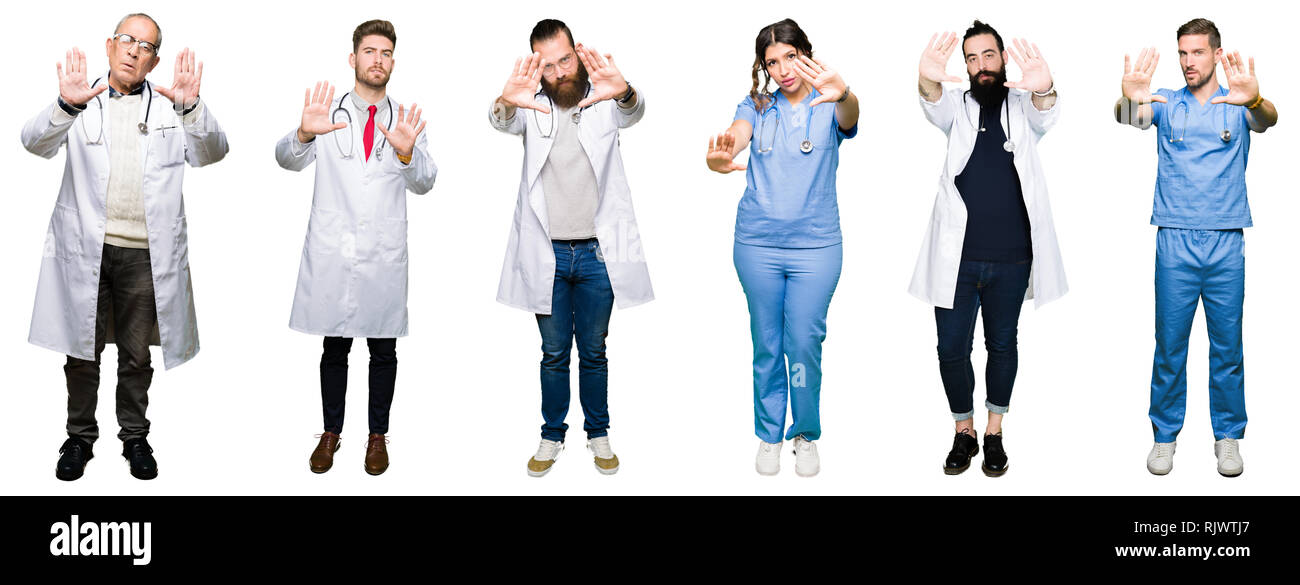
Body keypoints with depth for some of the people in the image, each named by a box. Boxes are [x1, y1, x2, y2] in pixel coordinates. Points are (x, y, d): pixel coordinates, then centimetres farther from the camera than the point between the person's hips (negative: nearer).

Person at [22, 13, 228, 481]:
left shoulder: (168, 108, 7)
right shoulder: (81, 103, 5)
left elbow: (211, 153, -7)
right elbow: (35, 142, -10)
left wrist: (191, 107, -26)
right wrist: (66, 105, -30)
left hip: (145, 253, 0)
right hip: (84, 249, 0)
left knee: (136, 355, 12)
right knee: (82, 352, 10)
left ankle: (135, 437, 26)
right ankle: (80, 437, 25)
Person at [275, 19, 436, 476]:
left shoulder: (406, 121, 7)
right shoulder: (328, 113, 4)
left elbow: (423, 183, -5)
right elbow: (288, 159, -10)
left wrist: (406, 151, -28)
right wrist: (304, 134, -33)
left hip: (384, 255, 1)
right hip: (332, 252, -1)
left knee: (383, 351, 8)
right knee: (334, 348, 8)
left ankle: (378, 435, 21)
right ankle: (331, 433, 22)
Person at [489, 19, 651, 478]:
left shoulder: (604, 101, -2)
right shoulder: (532, 106, 0)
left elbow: (633, 111, -24)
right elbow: (501, 122, -22)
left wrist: (623, 93, -51)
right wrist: (506, 103, -49)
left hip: (597, 253, 0)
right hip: (547, 254, 1)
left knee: (593, 351, 12)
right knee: (554, 353, 12)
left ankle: (598, 433, 27)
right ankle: (552, 435, 26)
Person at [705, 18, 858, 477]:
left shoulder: (827, 105, -1)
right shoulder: (757, 107, 4)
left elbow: (849, 118, -26)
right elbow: (733, 137, -17)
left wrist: (843, 94, -52)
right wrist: (718, 158, -43)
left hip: (815, 245, -2)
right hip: (757, 243, 2)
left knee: (805, 344, 0)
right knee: (767, 343, 9)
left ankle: (806, 435, 20)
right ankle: (769, 435, 24)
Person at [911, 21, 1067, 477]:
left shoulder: (1023, 106, 4)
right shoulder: (957, 106, 6)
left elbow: (1045, 116, -20)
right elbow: (936, 109, -18)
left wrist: (1044, 90, -47)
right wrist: (929, 82, -45)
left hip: (1010, 258, 0)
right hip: (956, 256, 0)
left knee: (1002, 345, 12)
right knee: (951, 349, 3)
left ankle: (994, 431, 27)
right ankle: (964, 431, 22)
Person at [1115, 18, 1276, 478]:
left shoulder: (1237, 105, 5)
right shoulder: (1166, 104, 6)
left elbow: (1266, 120, -18)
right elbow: (1132, 119, -16)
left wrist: (1254, 100, -44)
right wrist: (1130, 100, -42)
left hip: (1227, 243, 0)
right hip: (1175, 241, 0)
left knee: (1228, 345, 6)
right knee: (1169, 344, 3)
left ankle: (1228, 436, 19)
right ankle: (1165, 435, 15)